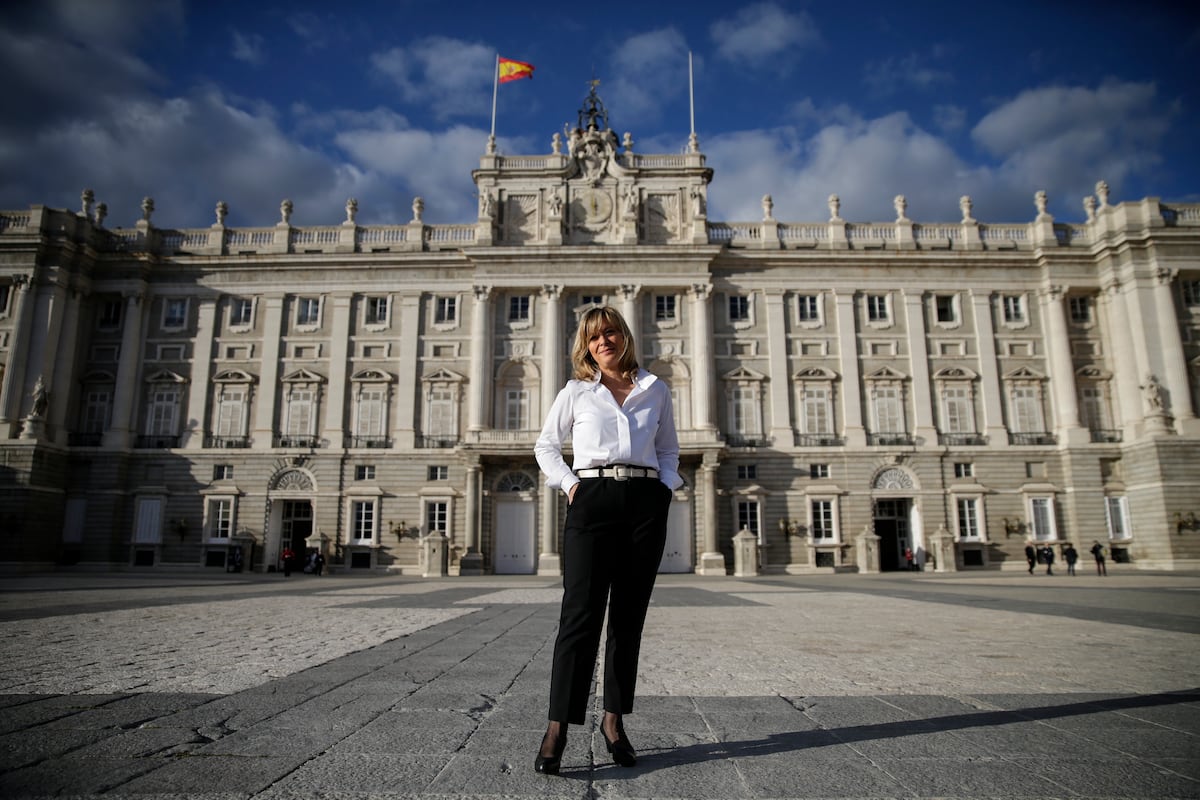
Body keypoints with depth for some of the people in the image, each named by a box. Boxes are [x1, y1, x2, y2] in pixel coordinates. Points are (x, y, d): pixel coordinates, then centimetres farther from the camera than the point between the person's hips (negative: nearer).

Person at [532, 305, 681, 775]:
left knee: (628, 617, 6)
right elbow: (546, 445, 16)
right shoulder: (576, 392, 9)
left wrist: (665, 488, 5)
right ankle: (557, 727, -3)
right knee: (581, 614, -8)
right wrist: (568, 484, 1)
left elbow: (668, 450, 21)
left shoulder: (656, 391, 13)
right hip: (592, 502, -2)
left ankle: (614, 720, 17)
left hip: (646, 503, 2)